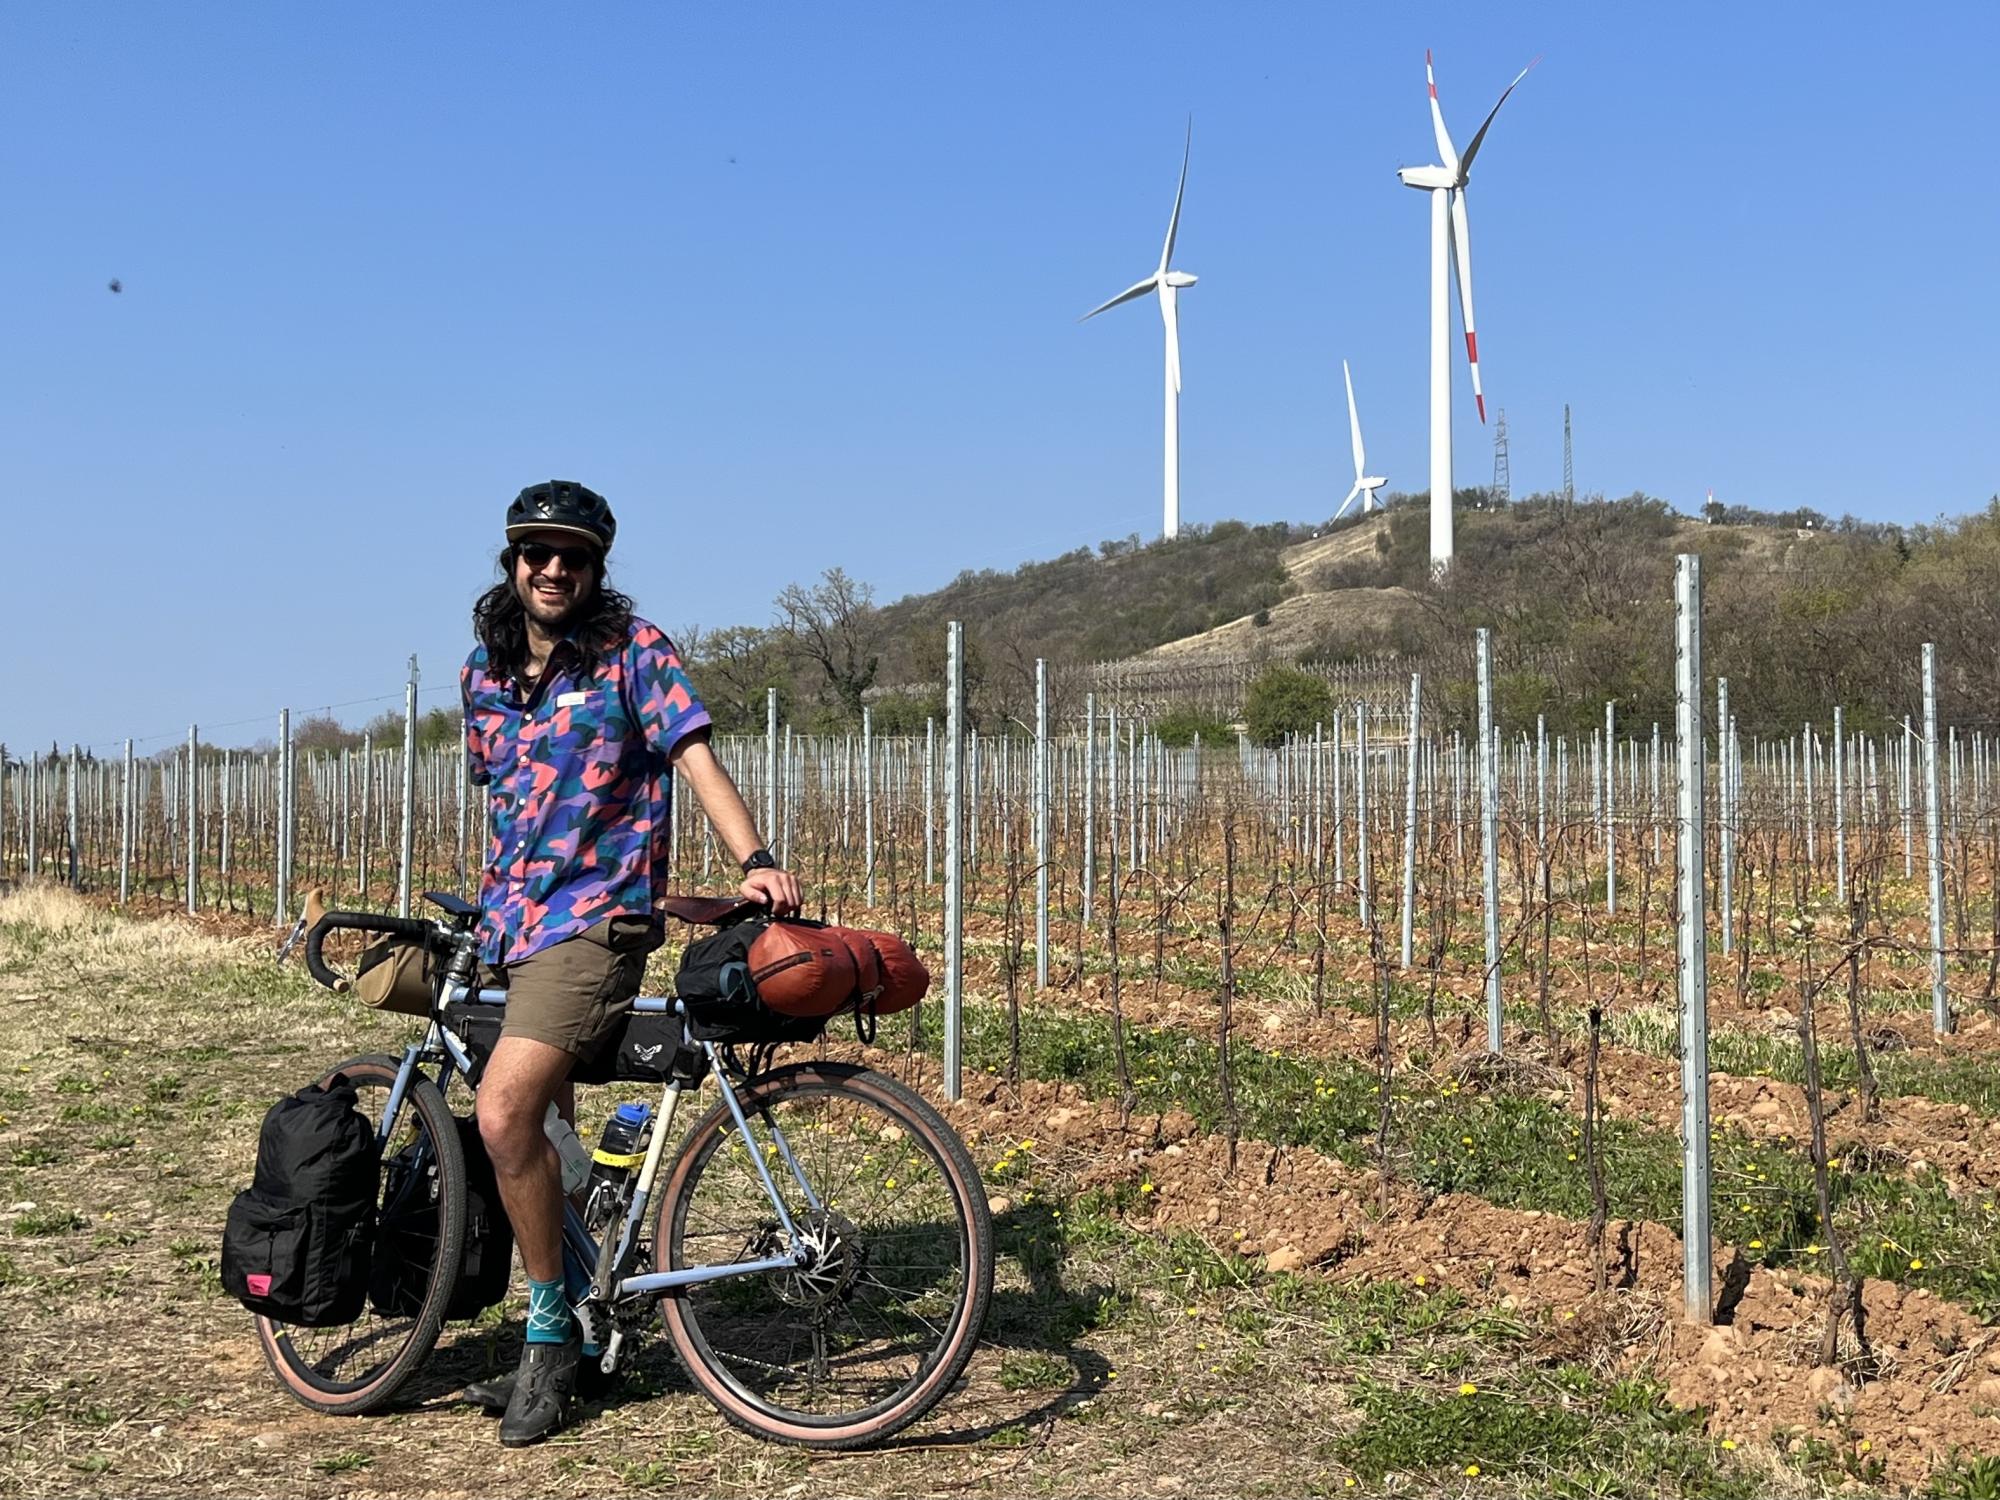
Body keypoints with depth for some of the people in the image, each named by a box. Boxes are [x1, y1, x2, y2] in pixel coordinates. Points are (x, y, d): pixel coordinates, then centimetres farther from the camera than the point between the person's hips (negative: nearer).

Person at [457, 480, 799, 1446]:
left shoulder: (632, 650, -5)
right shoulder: (484, 671, 12)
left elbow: (694, 757, -15)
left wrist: (755, 860, -29)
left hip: (595, 920, -7)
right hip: (510, 925, 7)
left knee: (505, 1115, -23)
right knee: (536, 1128, 13)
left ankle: (550, 1334, -6)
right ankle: (560, 1349, 27)